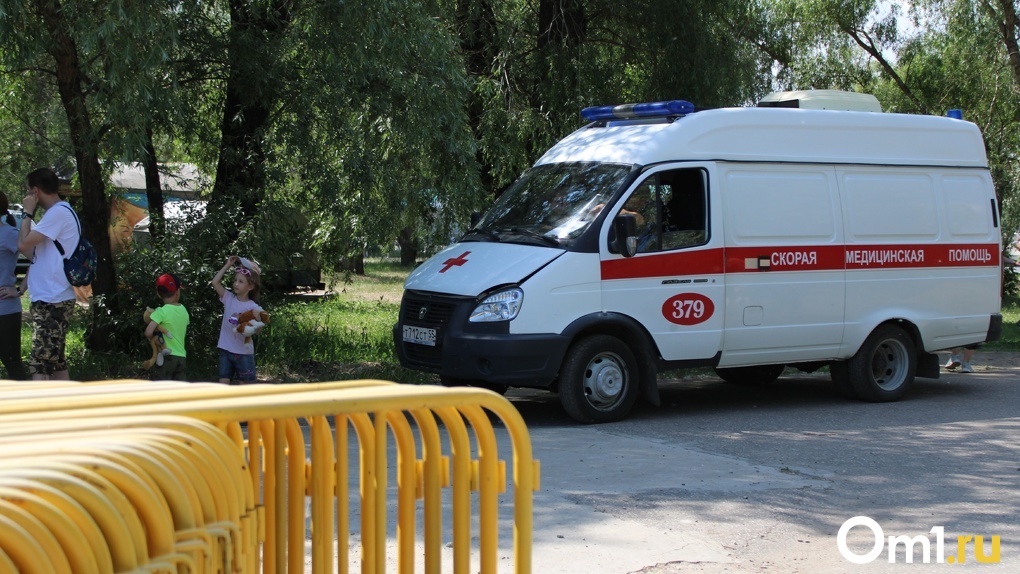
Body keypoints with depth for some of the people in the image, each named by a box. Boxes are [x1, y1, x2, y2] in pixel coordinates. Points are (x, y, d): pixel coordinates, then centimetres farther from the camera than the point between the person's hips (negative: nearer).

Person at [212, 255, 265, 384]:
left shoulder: (253, 307, -8)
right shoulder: (229, 299, 2)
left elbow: (257, 330, -12)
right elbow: (215, 282, -7)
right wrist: (227, 265, -5)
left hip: (243, 352, -3)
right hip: (226, 349, 3)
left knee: (244, 384, 8)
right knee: (223, 383, 3)